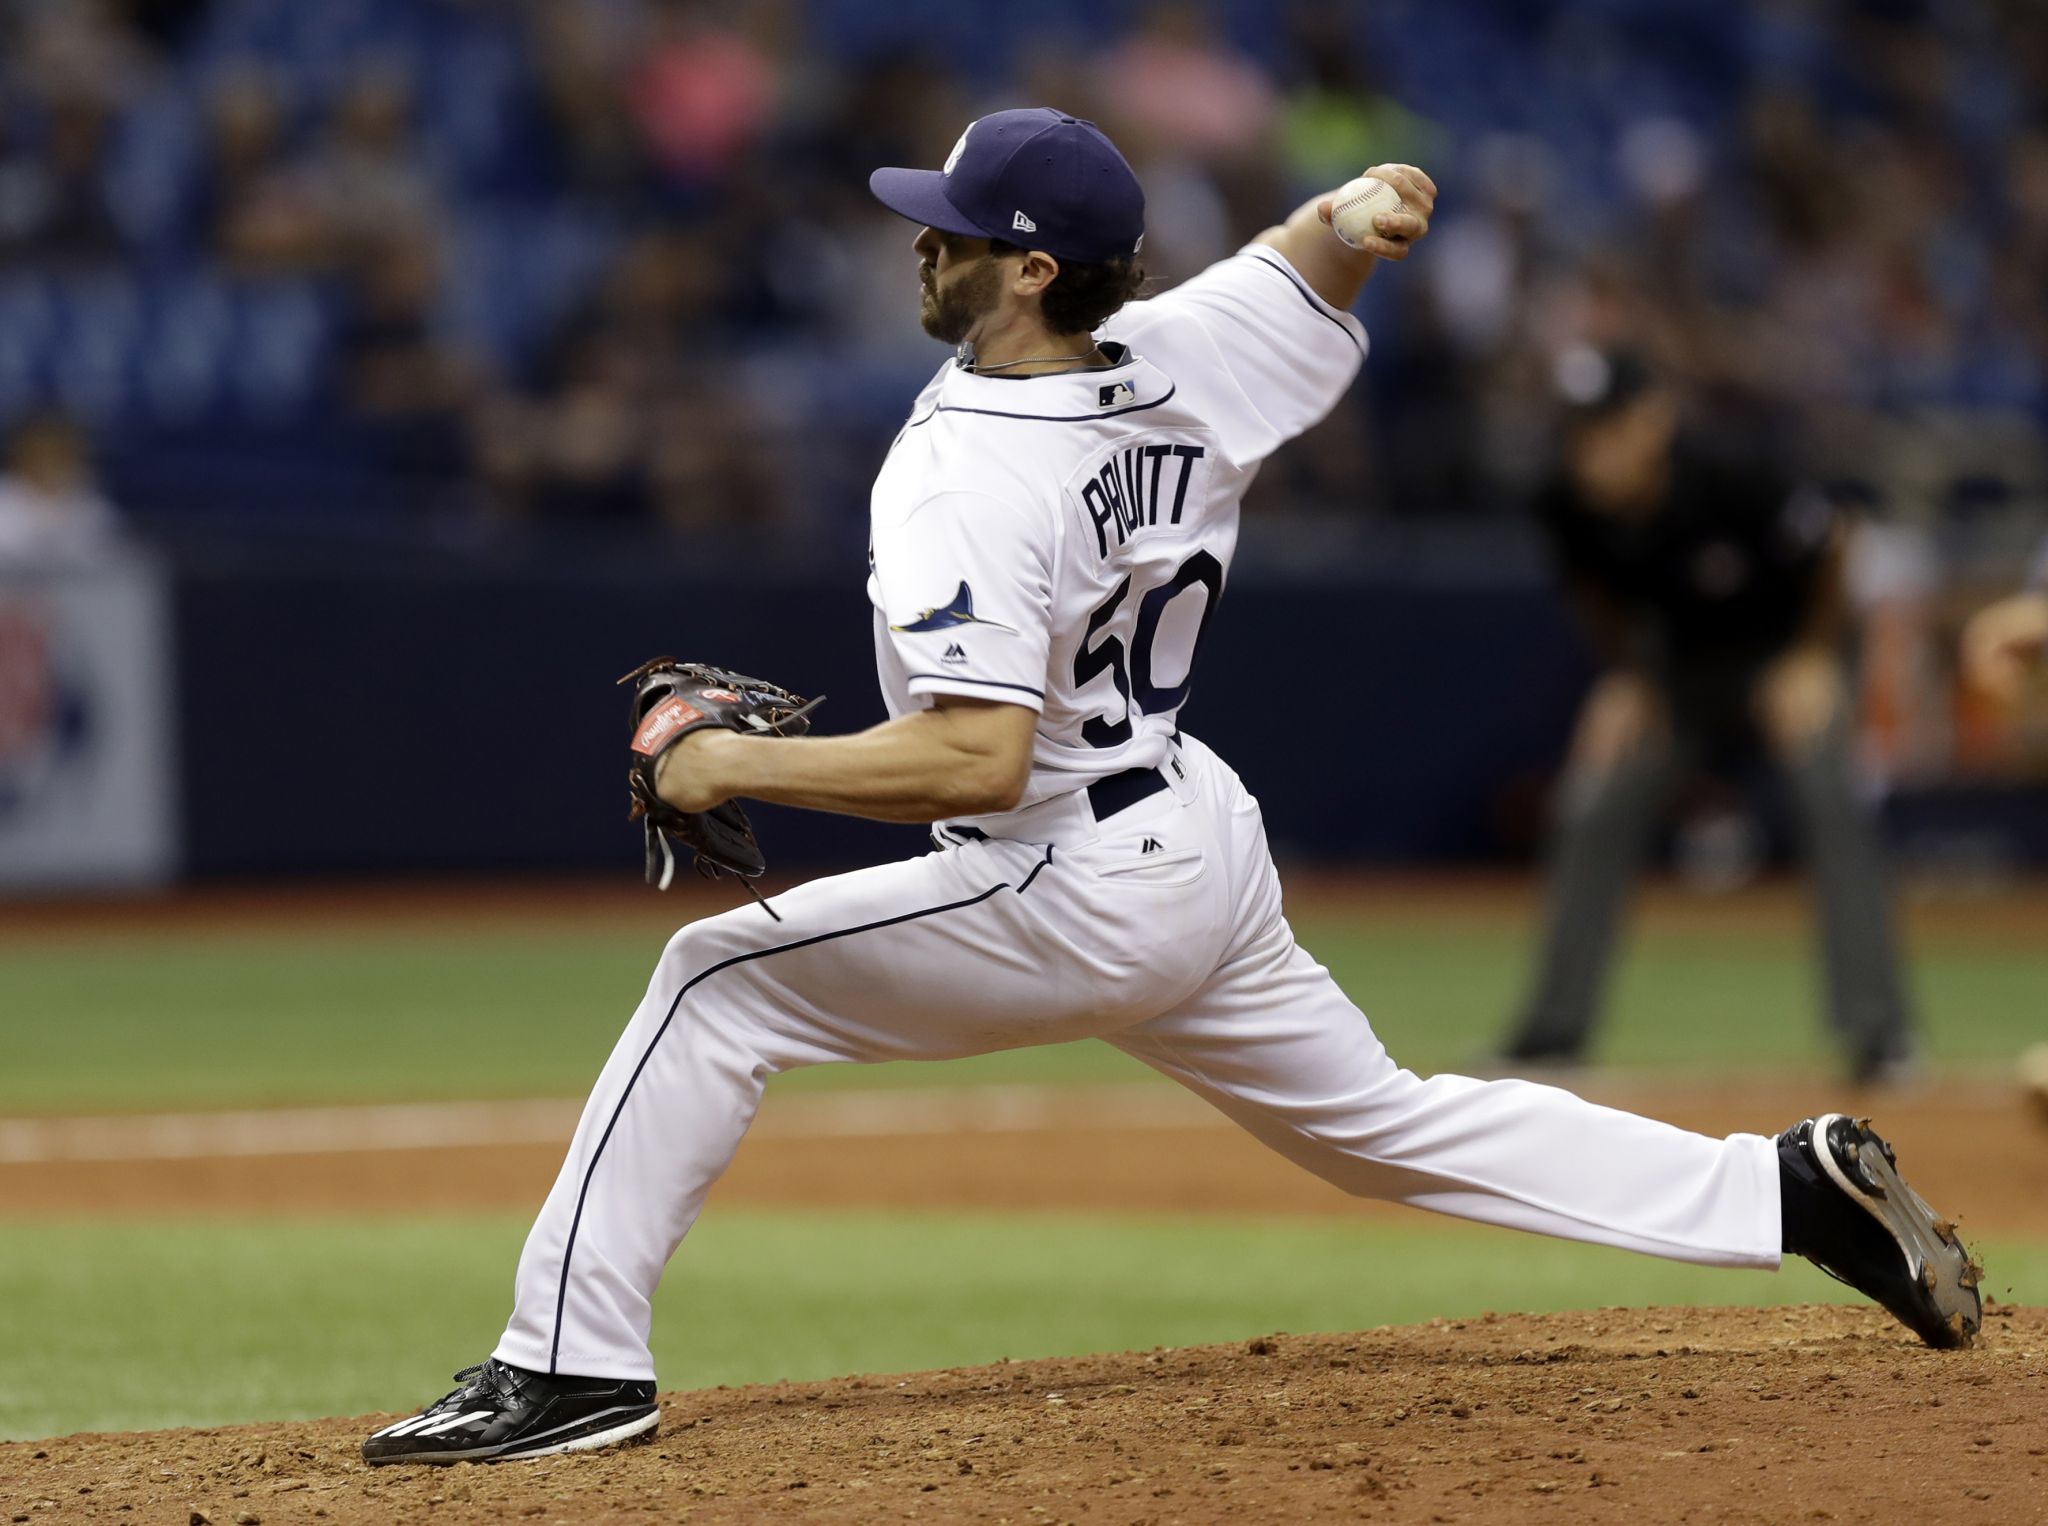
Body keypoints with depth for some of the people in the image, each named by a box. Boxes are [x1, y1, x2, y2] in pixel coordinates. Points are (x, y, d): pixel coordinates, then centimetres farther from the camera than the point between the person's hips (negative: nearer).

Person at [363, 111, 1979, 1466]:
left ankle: (575, 1361, -6)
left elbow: (976, 762, -32)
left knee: (720, 981, -4)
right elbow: (1335, 247, 13)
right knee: (1386, 1122, 21)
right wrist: (1363, 207, -12)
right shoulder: (1181, 358, -2)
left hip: (1073, 899, -9)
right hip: (1206, 851, 9)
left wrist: (740, 765, -24)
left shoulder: (962, 481, -25)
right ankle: (1797, 1191, 16)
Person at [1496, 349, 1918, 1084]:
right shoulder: (1568, 505, -22)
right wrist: (1626, 679, -6)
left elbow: (1828, 546, -17)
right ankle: (1555, 1026, 8)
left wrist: (1814, 660, -17)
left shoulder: (1728, 482, -35)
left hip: (1783, 648, -4)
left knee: (1829, 801, -23)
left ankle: (1876, 1027, -22)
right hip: (1677, 660, 4)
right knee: (1595, 810, -4)